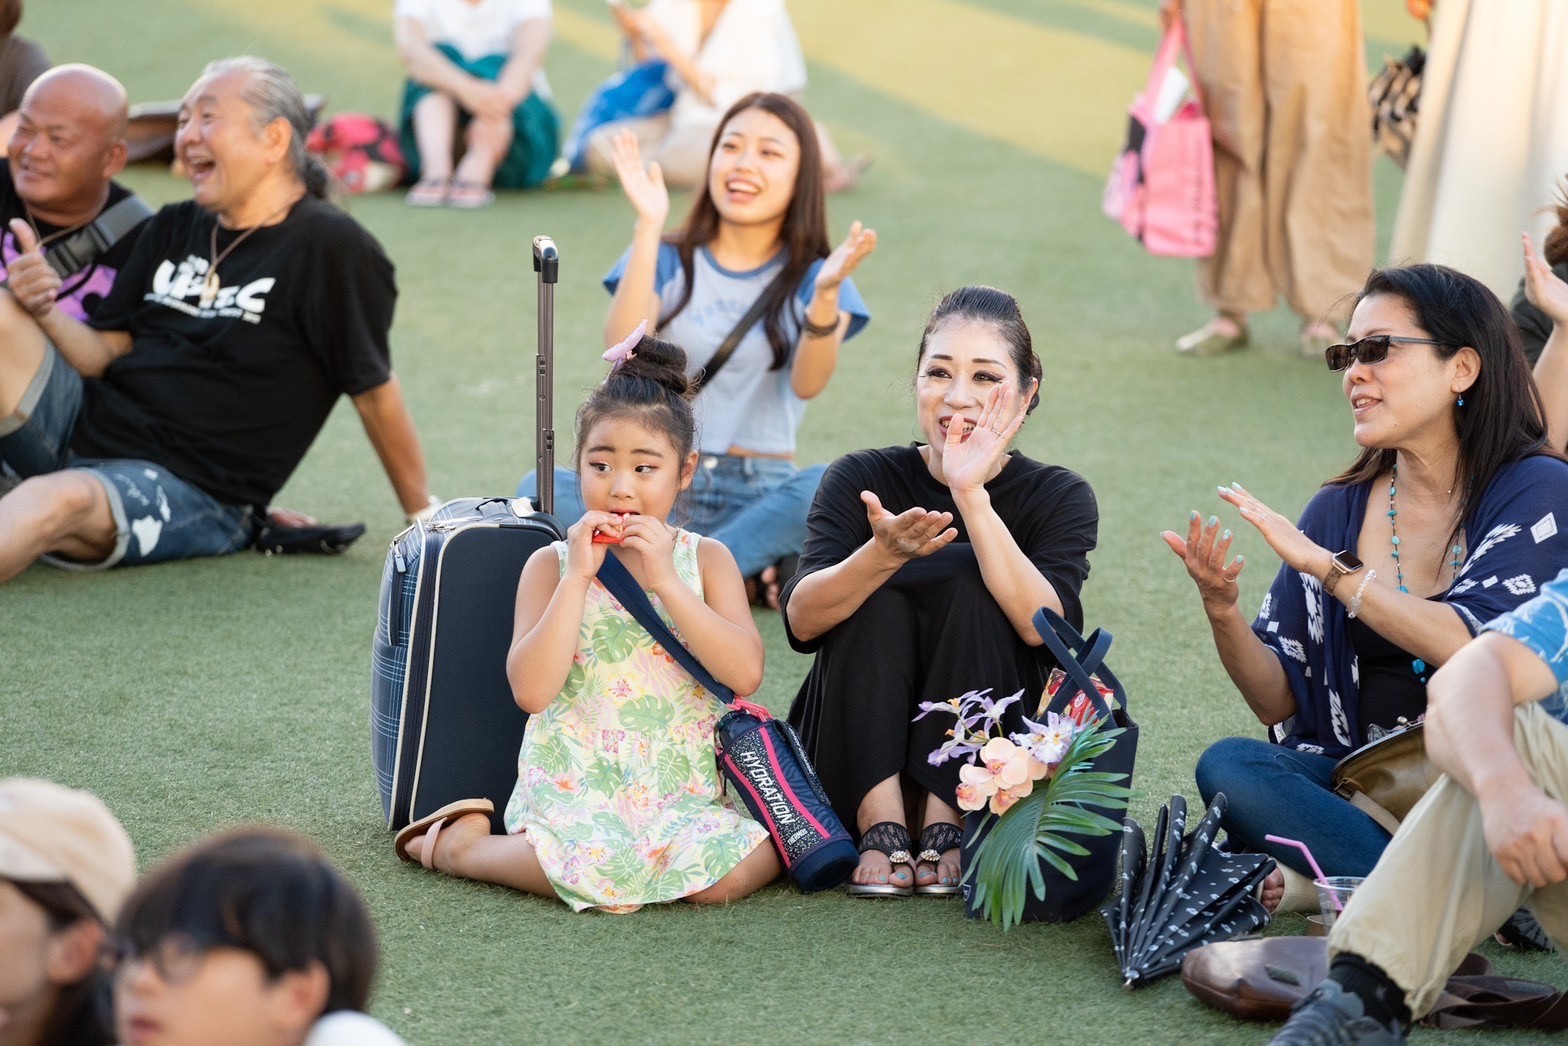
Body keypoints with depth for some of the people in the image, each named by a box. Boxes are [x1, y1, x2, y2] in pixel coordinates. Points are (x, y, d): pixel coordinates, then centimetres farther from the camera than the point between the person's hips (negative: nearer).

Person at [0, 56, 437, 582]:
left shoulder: (330, 249, -6)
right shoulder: (174, 229, 16)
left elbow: (374, 391, -4)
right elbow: (108, 353, 13)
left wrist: (423, 517, 2)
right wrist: (44, 313, -8)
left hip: (191, 493, -7)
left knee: (56, 502, -37)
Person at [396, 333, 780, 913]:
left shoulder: (705, 559, 8)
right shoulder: (550, 565, 4)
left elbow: (745, 672, -8)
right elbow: (531, 690, -10)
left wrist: (665, 579, -13)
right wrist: (578, 576, -13)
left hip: (687, 791, 1)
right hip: (578, 789, -1)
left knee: (722, 876, -31)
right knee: (598, 869, -33)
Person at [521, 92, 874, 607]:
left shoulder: (809, 275, 4)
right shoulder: (671, 260, 6)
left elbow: (807, 383, -15)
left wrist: (827, 294, -33)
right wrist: (647, 228, -20)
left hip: (760, 495, -1)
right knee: (540, 490, -29)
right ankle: (746, 568, -26)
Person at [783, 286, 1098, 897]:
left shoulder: (1058, 497, -3)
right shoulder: (862, 479, -2)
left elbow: (1045, 625, -24)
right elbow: (801, 619, -18)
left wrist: (971, 493, -30)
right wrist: (884, 552, -37)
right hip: (857, 758, 1)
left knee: (970, 578, -20)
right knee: (876, 589, -20)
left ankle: (945, 824, -24)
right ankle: (881, 825, -27)